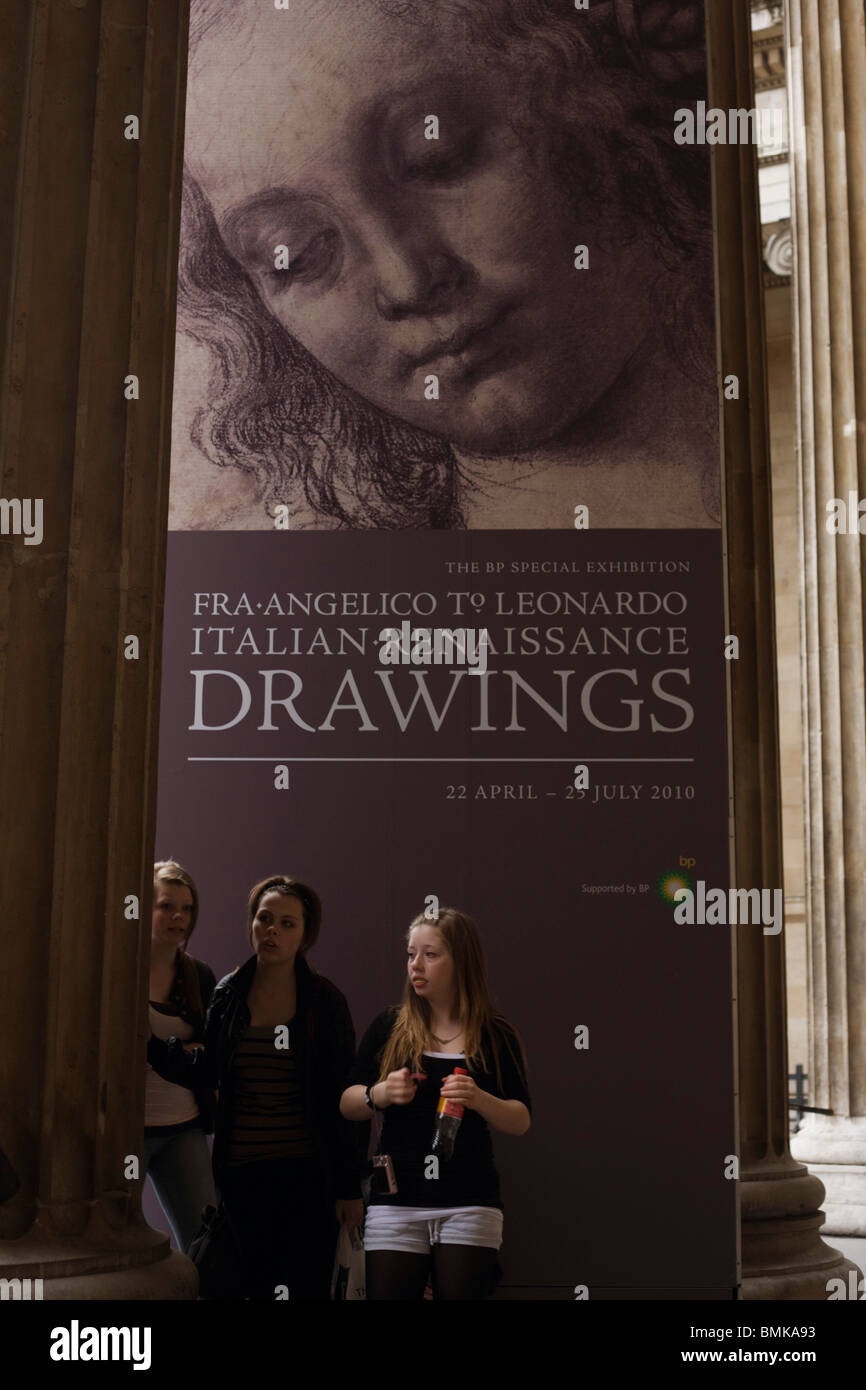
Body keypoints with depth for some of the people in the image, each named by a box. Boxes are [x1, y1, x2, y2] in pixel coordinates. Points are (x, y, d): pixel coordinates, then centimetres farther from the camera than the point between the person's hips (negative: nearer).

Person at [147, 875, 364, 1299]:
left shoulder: (324, 1001, -2)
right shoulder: (227, 994, 5)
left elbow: (343, 1100, -1)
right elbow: (205, 1069, 7)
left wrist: (349, 1188, -2)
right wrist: (150, 1042, -9)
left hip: (305, 1175, -2)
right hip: (241, 1175, 2)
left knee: (307, 1286, -1)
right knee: (253, 1285, 8)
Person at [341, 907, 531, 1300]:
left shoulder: (495, 1035, 3)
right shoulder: (389, 1027, 5)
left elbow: (520, 1122, 2)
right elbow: (346, 1104, 6)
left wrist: (479, 1100, -18)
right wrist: (380, 1094, -16)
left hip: (469, 1204, 0)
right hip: (396, 1201, 1)